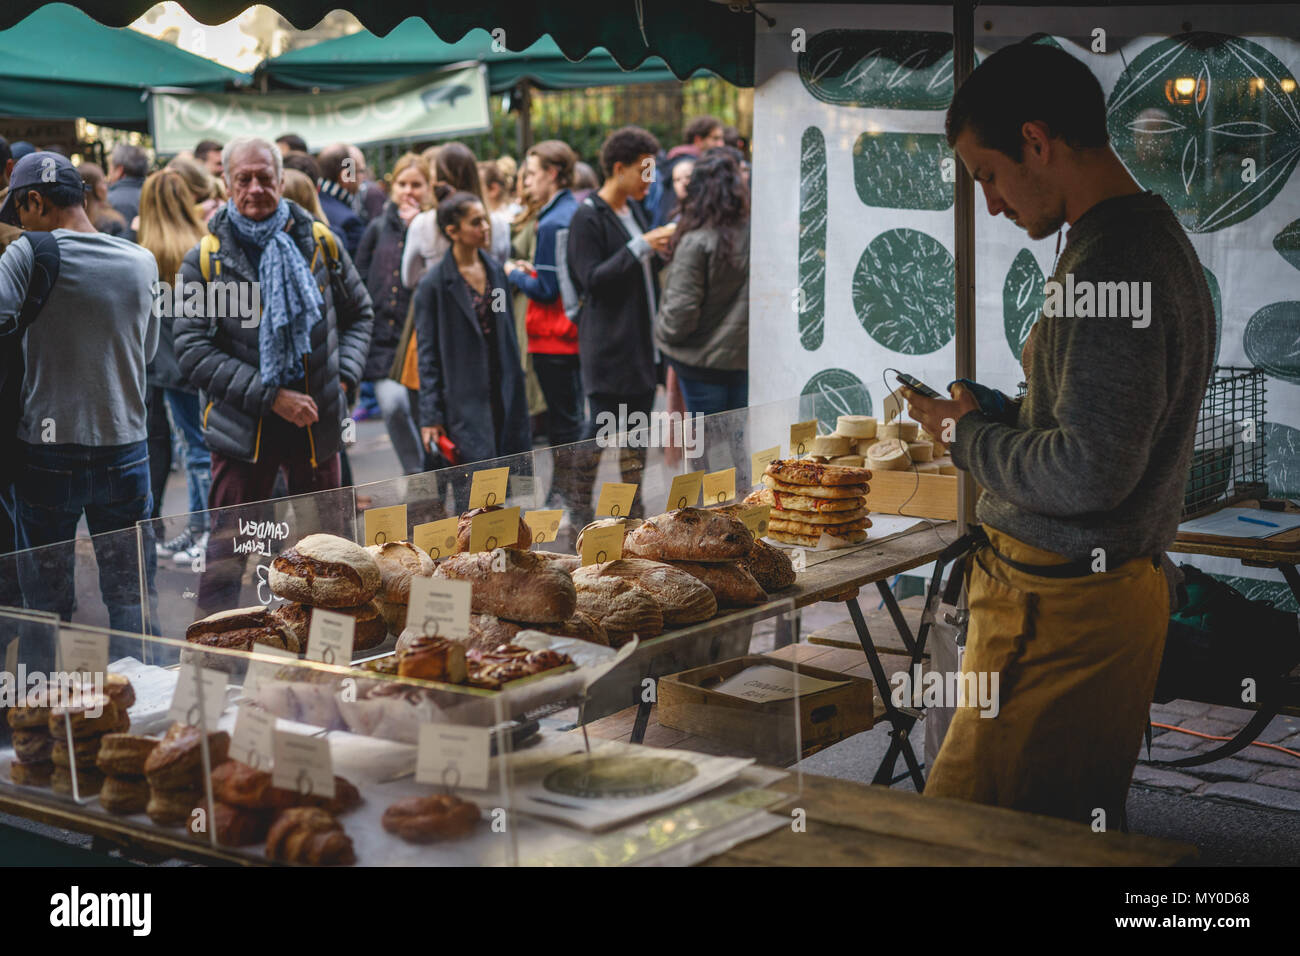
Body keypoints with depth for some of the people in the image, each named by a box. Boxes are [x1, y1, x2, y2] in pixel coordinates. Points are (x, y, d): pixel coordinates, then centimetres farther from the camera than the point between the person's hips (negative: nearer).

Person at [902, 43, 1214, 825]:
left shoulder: (1113, 260, -19)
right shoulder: (1151, 238, 15)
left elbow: (1088, 474, -24)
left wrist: (970, 436, -9)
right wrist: (1002, 414, 11)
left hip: (1060, 611, -11)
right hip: (1120, 584, 11)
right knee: (1078, 834, 16)